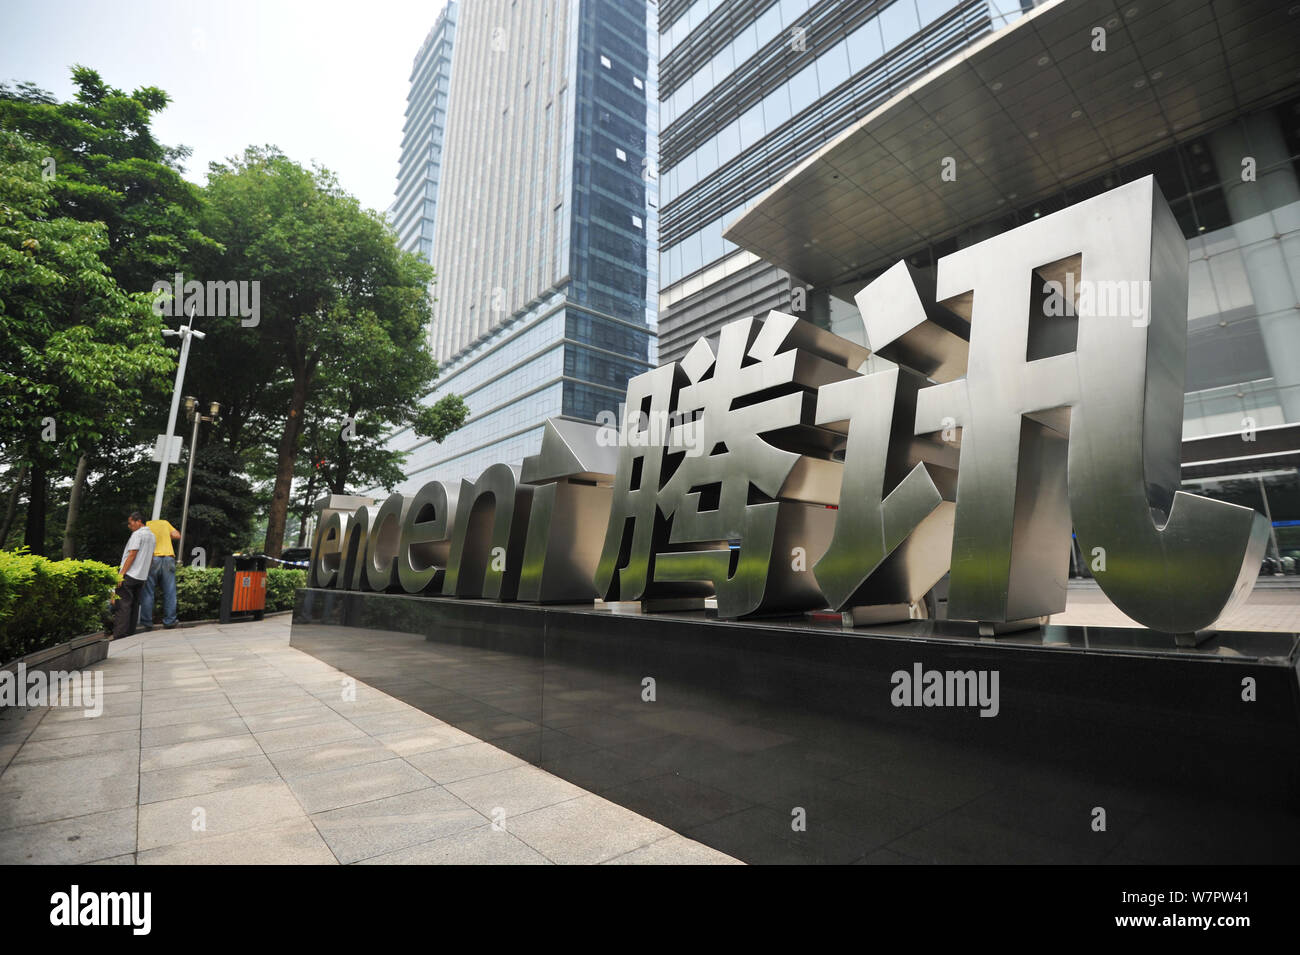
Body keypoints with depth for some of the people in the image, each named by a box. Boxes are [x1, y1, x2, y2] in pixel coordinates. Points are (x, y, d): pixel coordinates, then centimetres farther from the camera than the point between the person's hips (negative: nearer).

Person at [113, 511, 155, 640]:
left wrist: (121, 573, -15)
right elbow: (151, 558, 21)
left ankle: (119, 637, -10)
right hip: (142, 576, 8)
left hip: (130, 576, -8)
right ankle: (130, 634, 13)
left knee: (122, 606, -7)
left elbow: (132, 555, -15)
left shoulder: (137, 534, -8)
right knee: (133, 606, 12)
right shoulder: (151, 535, 18)